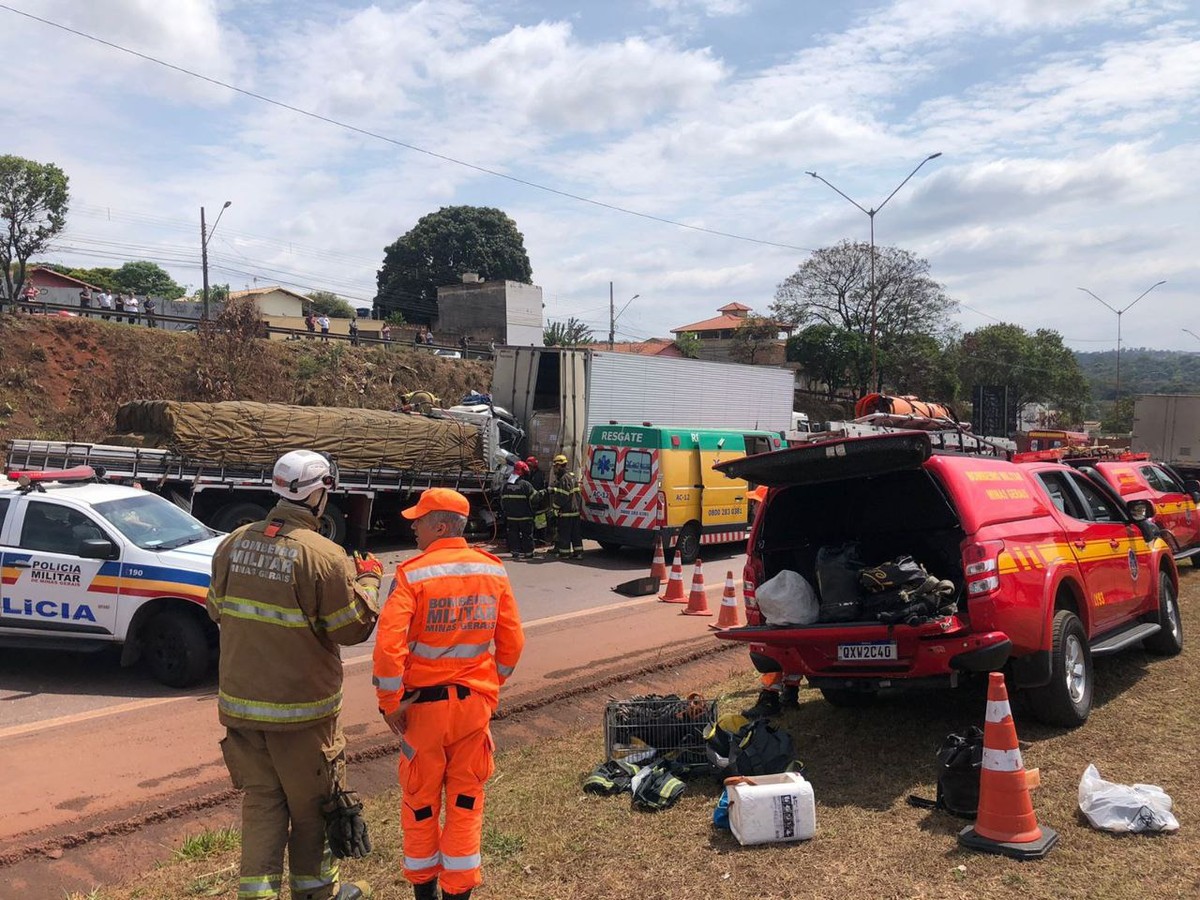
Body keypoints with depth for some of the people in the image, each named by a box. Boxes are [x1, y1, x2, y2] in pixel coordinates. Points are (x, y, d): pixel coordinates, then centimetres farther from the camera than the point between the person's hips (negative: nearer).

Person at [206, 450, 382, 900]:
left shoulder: (234, 544, -1)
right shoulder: (324, 557, -20)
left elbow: (217, 609, 12)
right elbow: (352, 627, -12)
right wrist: (368, 580, 2)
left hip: (239, 702, 5)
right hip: (301, 708, -4)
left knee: (260, 798, 15)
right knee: (311, 802, 14)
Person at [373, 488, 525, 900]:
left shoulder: (413, 574, -15)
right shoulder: (493, 572, -1)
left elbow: (388, 645, -22)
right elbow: (512, 641, 3)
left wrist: (389, 703, -11)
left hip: (425, 702, -3)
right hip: (476, 703, 3)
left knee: (421, 800, 16)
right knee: (466, 802, 15)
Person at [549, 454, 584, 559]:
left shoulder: (564, 479, -17)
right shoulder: (572, 476, 14)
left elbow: (562, 497, -20)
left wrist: (556, 508, -11)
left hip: (566, 511, -9)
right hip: (575, 510, 9)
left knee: (564, 533, 1)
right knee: (576, 533, 11)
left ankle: (564, 552, 6)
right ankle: (578, 552, 14)